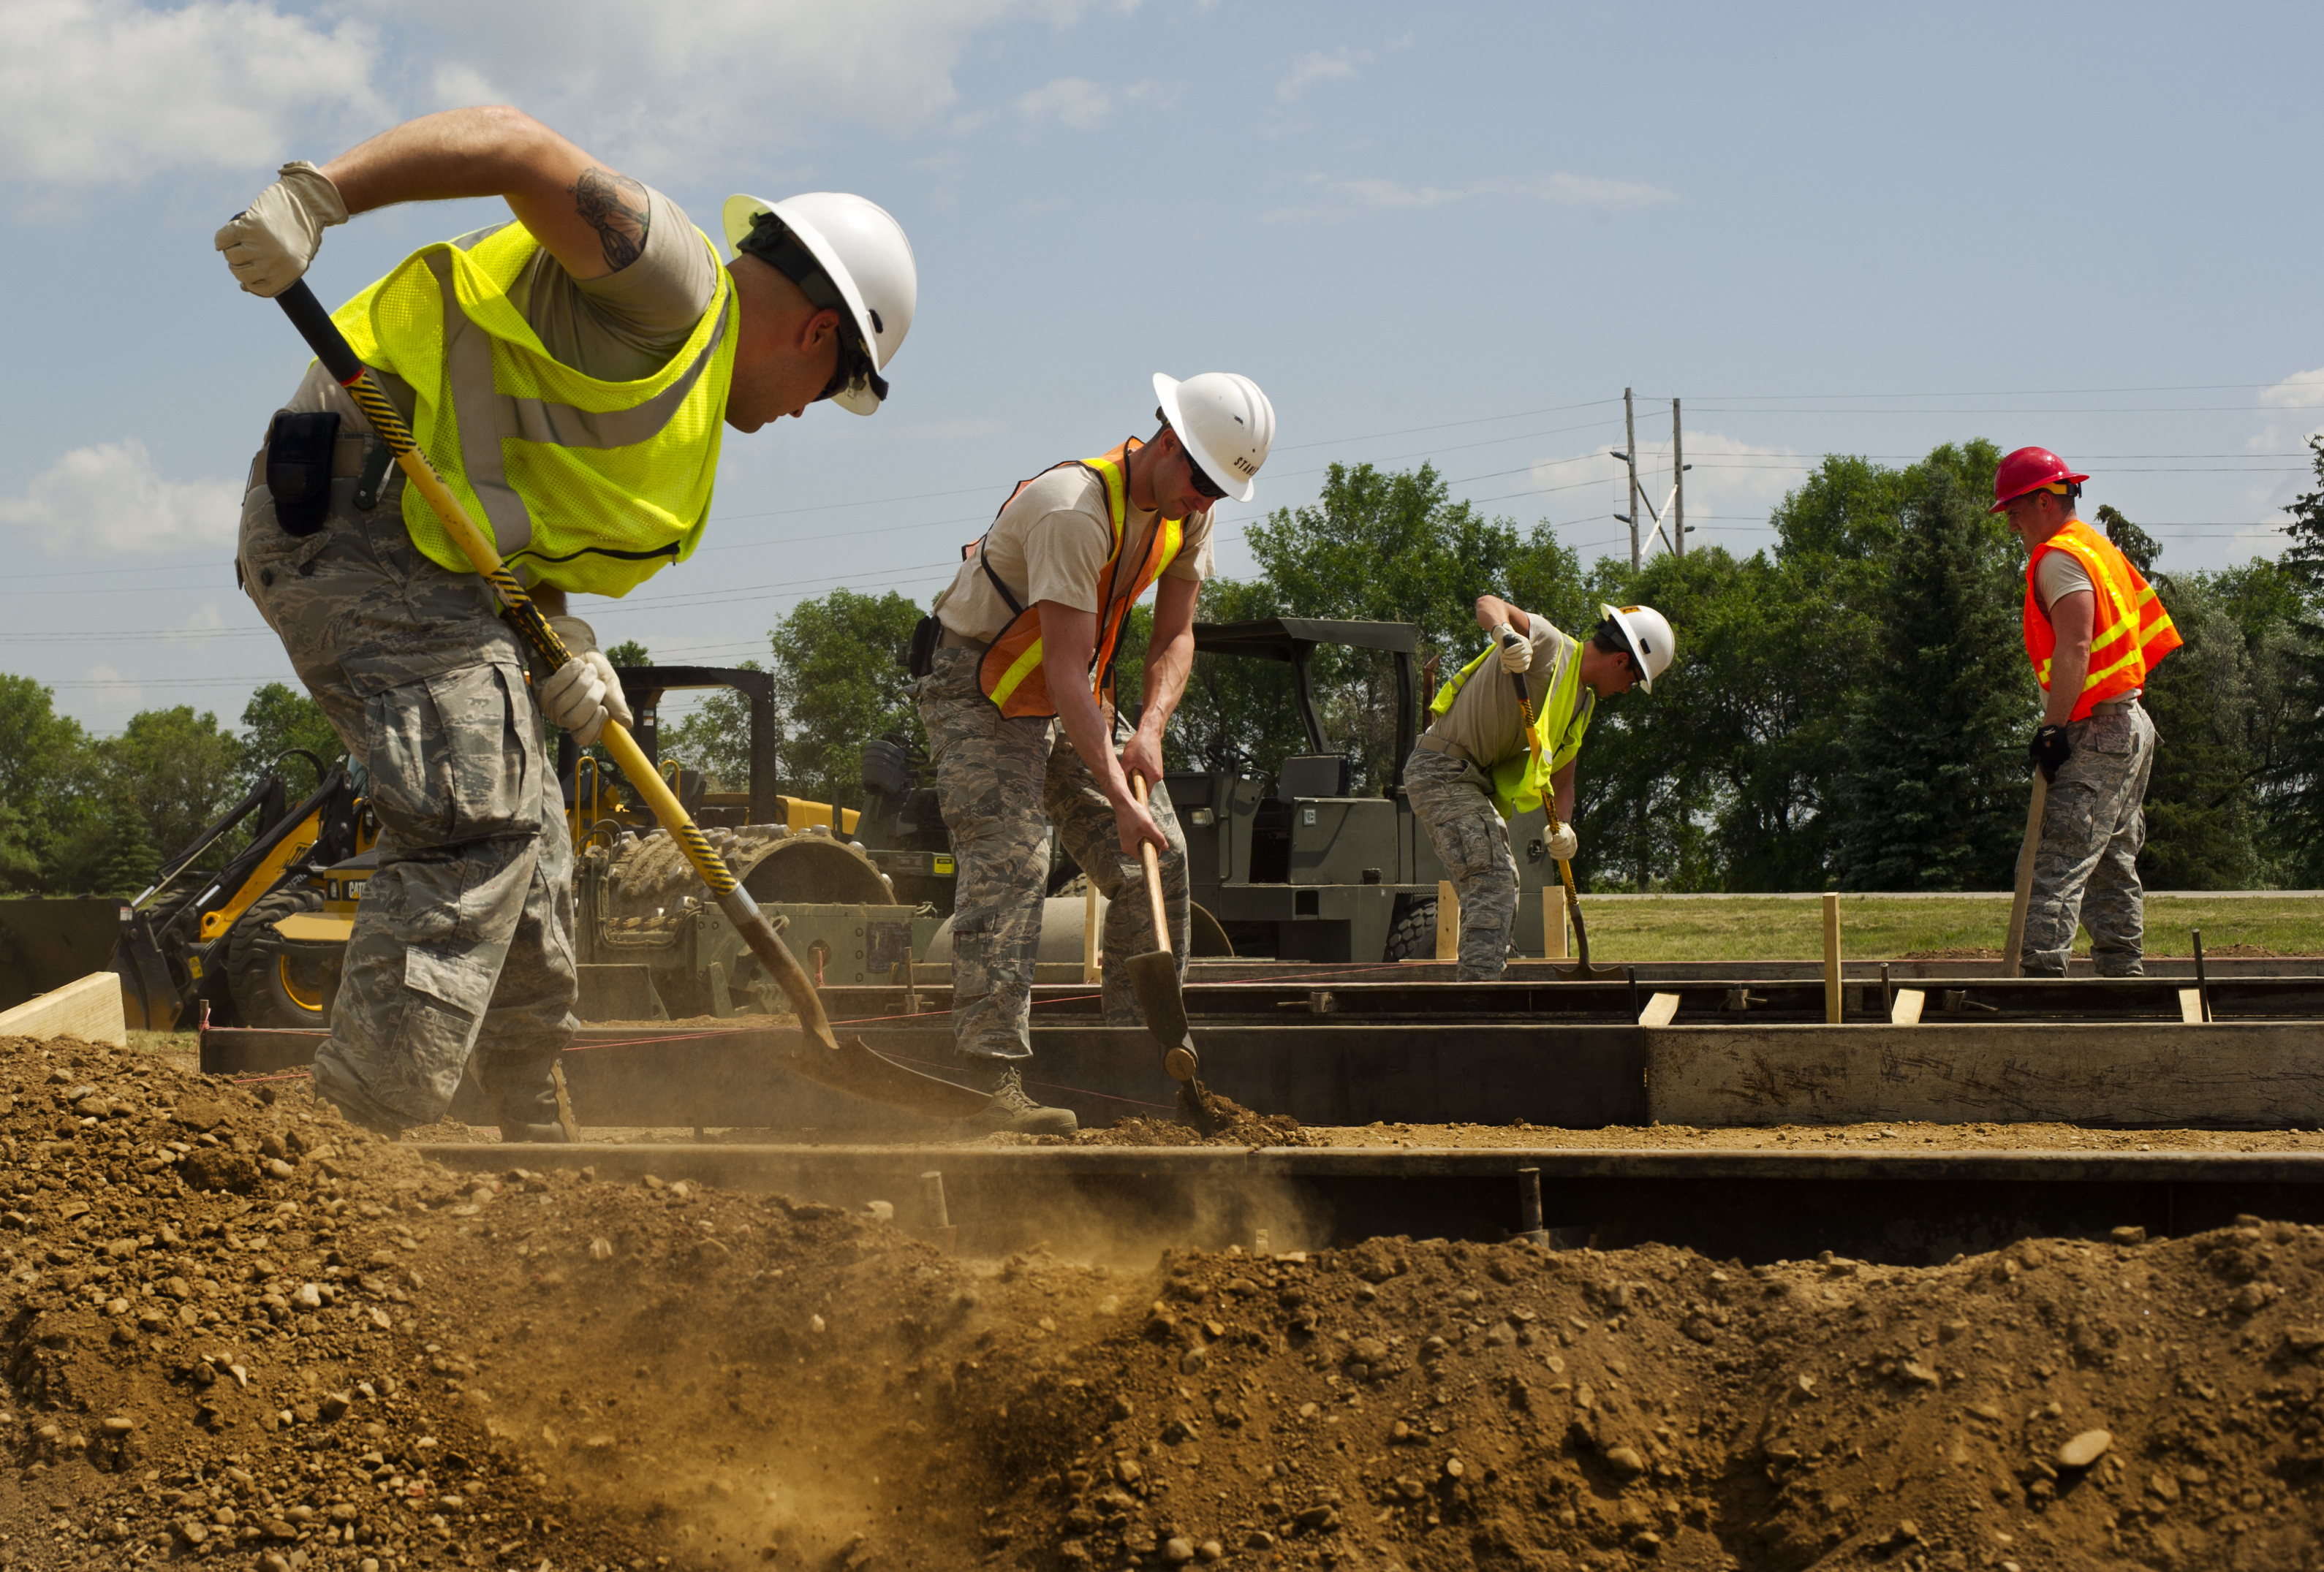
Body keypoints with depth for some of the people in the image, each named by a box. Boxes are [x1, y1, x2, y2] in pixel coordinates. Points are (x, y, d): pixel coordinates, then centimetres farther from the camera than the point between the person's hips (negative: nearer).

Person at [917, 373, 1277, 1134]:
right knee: (1009, 862, -22)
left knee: (1158, 858, 1)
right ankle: (994, 1083, -27)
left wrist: (1150, 728, -17)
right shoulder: (1074, 510, -32)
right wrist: (1119, 799, -38)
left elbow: (1174, 635, 2)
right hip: (979, 691, -8)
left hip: (1072, 695, 8)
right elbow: (1064, 671, -34)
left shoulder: (1189, 512, -5)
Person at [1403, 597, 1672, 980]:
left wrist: (1563, 828, -3)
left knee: (1500, 891, 16)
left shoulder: (1582, 703, 14)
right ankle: (1477, 984, -22)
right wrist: (1505, 632, -52)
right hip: (1443, 769, -10)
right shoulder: (1549, 647, -13)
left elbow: (1561, 778, 16)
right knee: (1492, 881, -18)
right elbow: (1489, 604, -29)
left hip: (1477, 780, 10)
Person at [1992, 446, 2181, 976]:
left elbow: (2075, 648, -22)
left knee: (2059, 866, -16)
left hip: (2097, 732, -10)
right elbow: (2153, 636, 22)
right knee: (2113, 868, 13)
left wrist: (2052, 728, -24)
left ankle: (2041, 975, -23)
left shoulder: (2059, 557, -10)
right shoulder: (2100, 549, 20)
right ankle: (2124, 978, 15)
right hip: (2130, 724, 10)